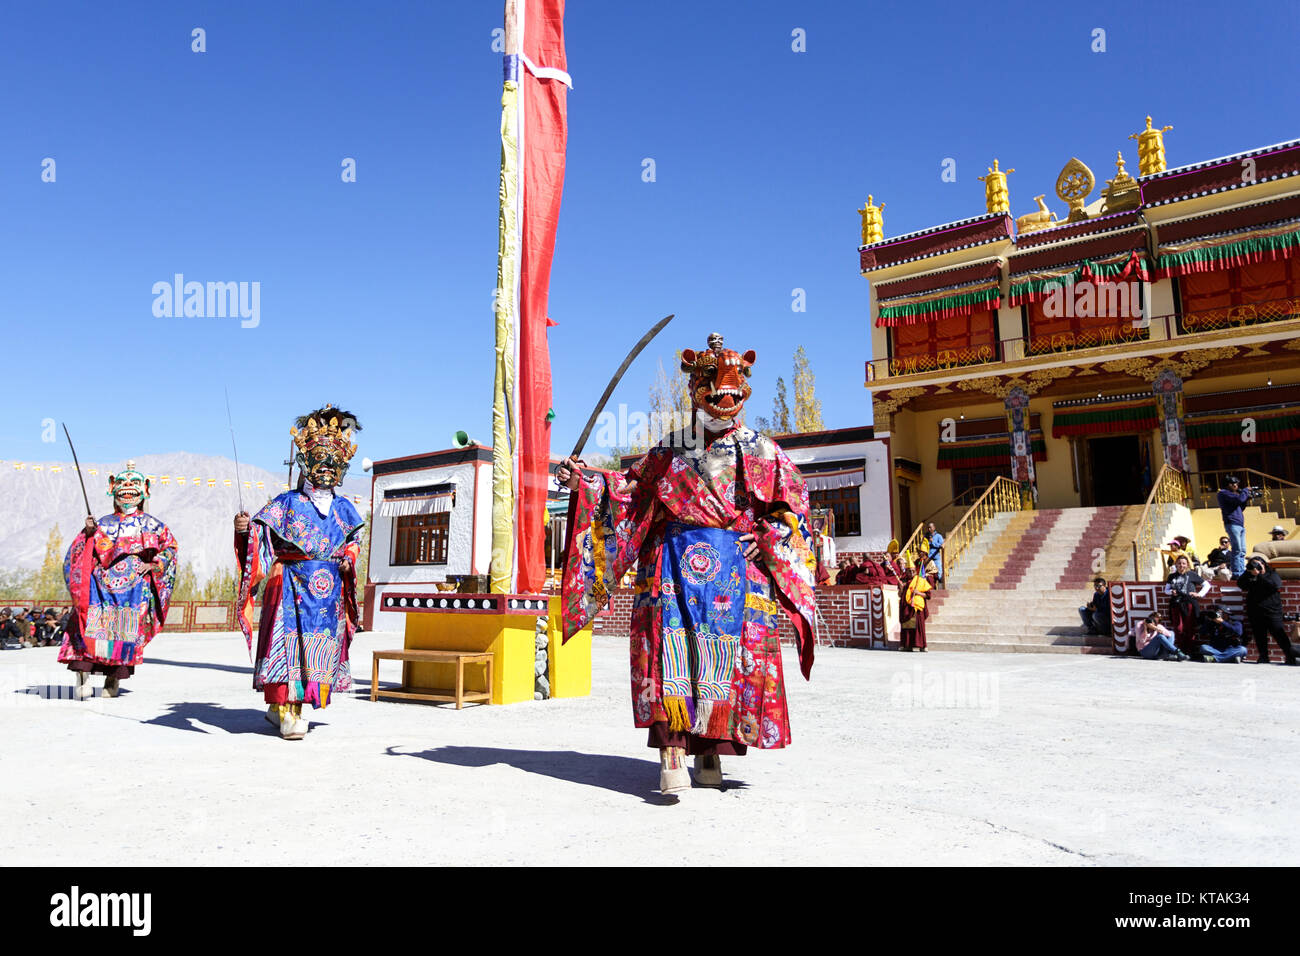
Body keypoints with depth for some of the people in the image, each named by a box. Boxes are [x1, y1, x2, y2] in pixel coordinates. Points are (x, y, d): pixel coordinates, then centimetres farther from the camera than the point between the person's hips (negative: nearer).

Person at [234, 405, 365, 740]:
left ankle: (281, 707, 16)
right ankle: (286, 712, 0)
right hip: (292, 585, -4)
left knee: (322, 643, 4)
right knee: (290, 640, -8)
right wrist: (244, 528, -26)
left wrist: (348, 560, 2)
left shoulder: (343, 509, 12)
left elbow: (354, 540, 21)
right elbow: (259, 532, -6)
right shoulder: (286, 503, 1)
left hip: (330, 589, 4)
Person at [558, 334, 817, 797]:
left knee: (727, 654, -4)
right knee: (669, 645, -14)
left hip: (737, 566, 0)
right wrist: (584, 482, 7)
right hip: (674, 560, 0)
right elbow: (631, 489, 20)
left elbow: (794, 506, 13)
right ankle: (672, 755, -17)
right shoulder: (670, 450, 16)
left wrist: (767, 537, -2)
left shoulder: (762, 451, 12)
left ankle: (710, 752, 8)